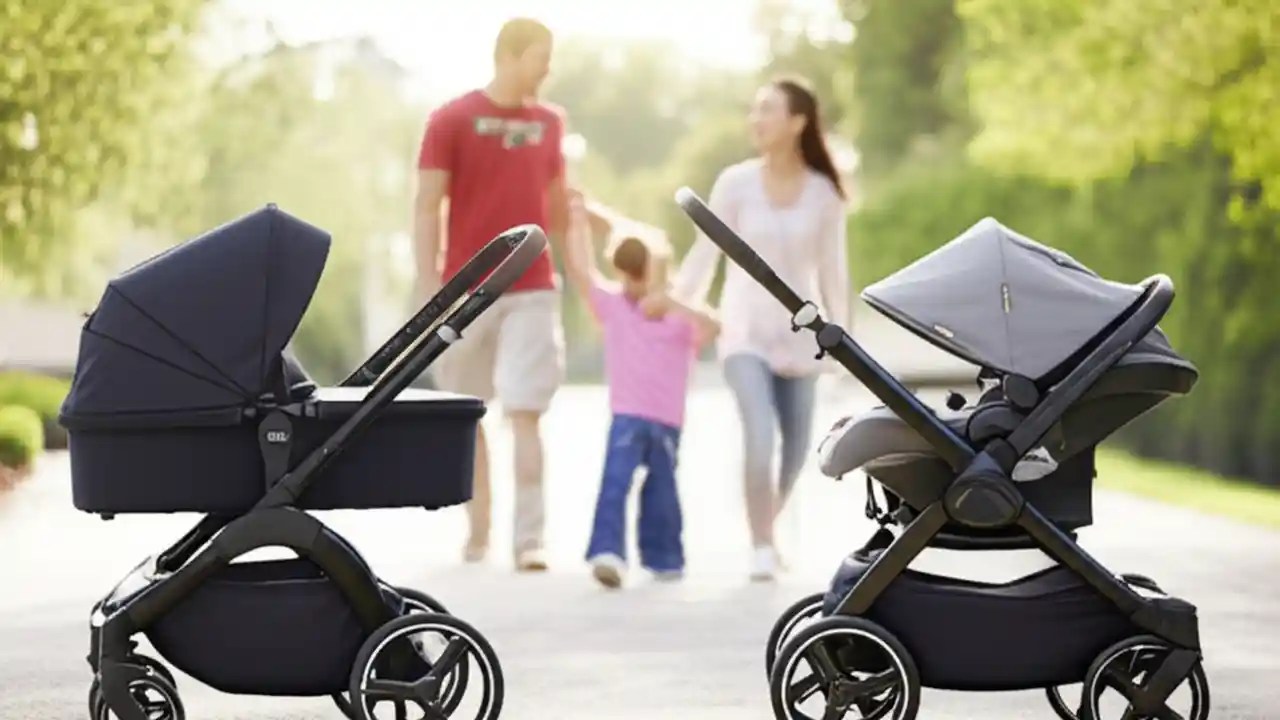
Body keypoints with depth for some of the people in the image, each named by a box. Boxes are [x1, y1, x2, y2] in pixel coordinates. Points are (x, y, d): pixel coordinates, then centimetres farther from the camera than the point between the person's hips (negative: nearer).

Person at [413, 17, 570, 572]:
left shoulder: (549, 122, 8)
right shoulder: (452, 120, -3)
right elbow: (427, 208, -4)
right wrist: (429, 290, -10)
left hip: (532, 291, 1)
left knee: (525, 414, -8)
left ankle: (529, 540, -8)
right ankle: (477, 531, 23)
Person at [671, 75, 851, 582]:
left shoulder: (823, 193, -3)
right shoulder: (735, 183, -5)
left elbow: (832, 269, 2)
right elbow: (704, 254, 1)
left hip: (798, 332, 2)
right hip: (746, 331, -2)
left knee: (796, 449, 8)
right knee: (759, 439, -19)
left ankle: (768, 528, 35)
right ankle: (762, 548, -5)